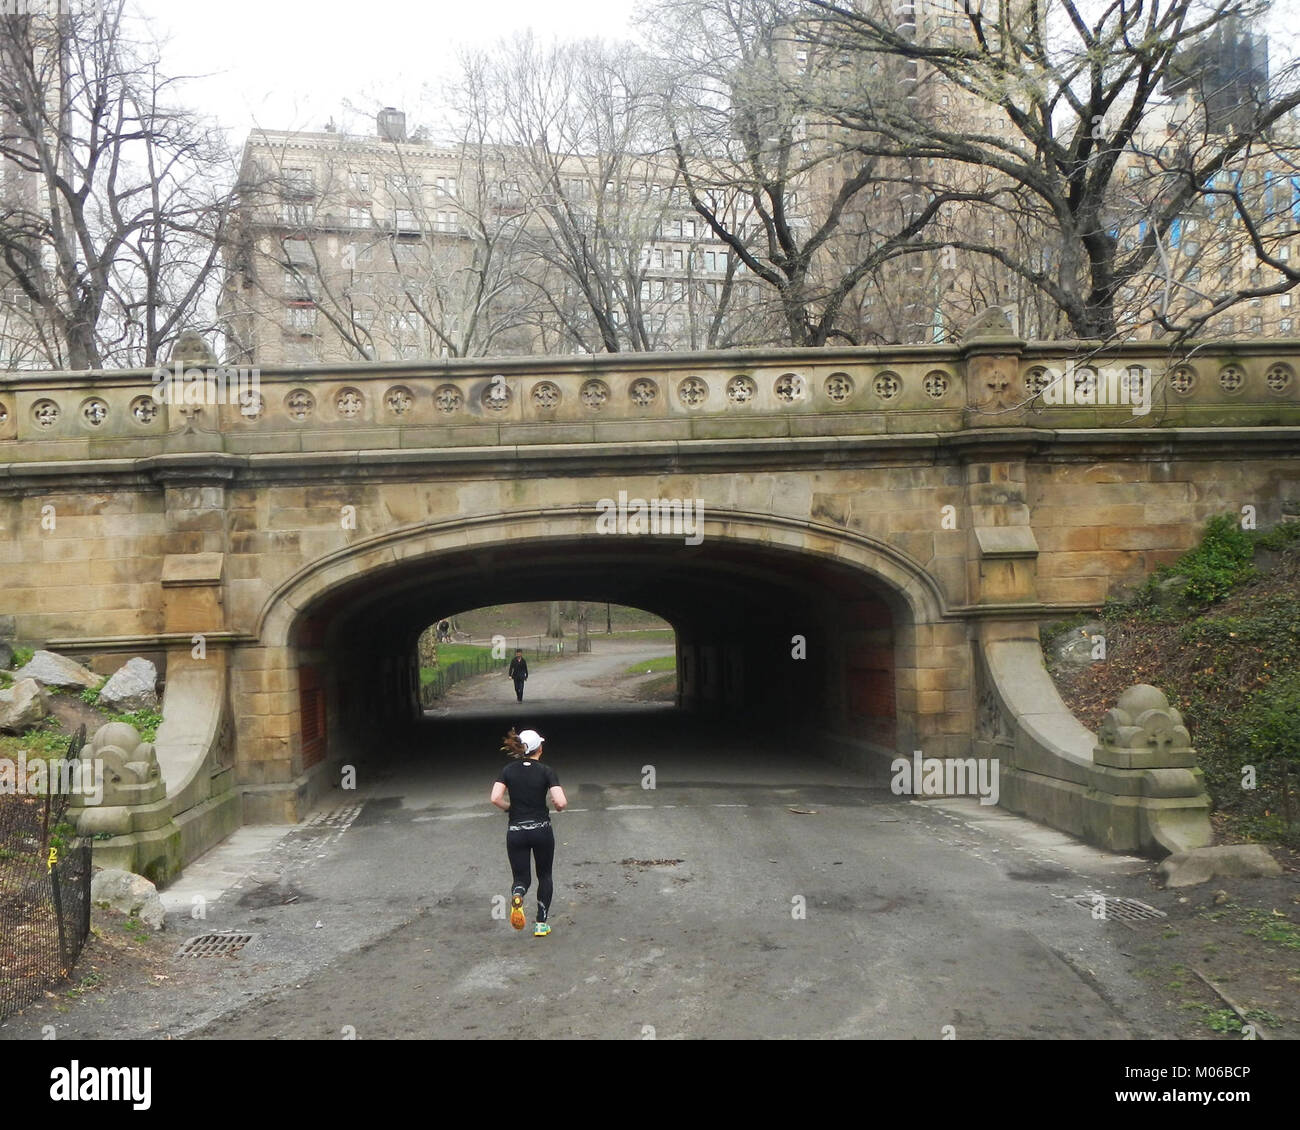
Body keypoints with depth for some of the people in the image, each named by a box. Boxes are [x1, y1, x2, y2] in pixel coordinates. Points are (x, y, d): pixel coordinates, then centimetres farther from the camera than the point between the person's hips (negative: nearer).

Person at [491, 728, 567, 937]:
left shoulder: (508, 771, 0)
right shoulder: (546, 771, -7)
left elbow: (495, 798, -12)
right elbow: (561, 802, -18)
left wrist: (509, 808, 7)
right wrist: (559, 807, 6)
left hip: (516, 832, 1)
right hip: (541, 830, -1)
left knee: (521, 877, 12)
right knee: (545, 876, 19)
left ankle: (517, 898, -23)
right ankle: (541, 923, 15)